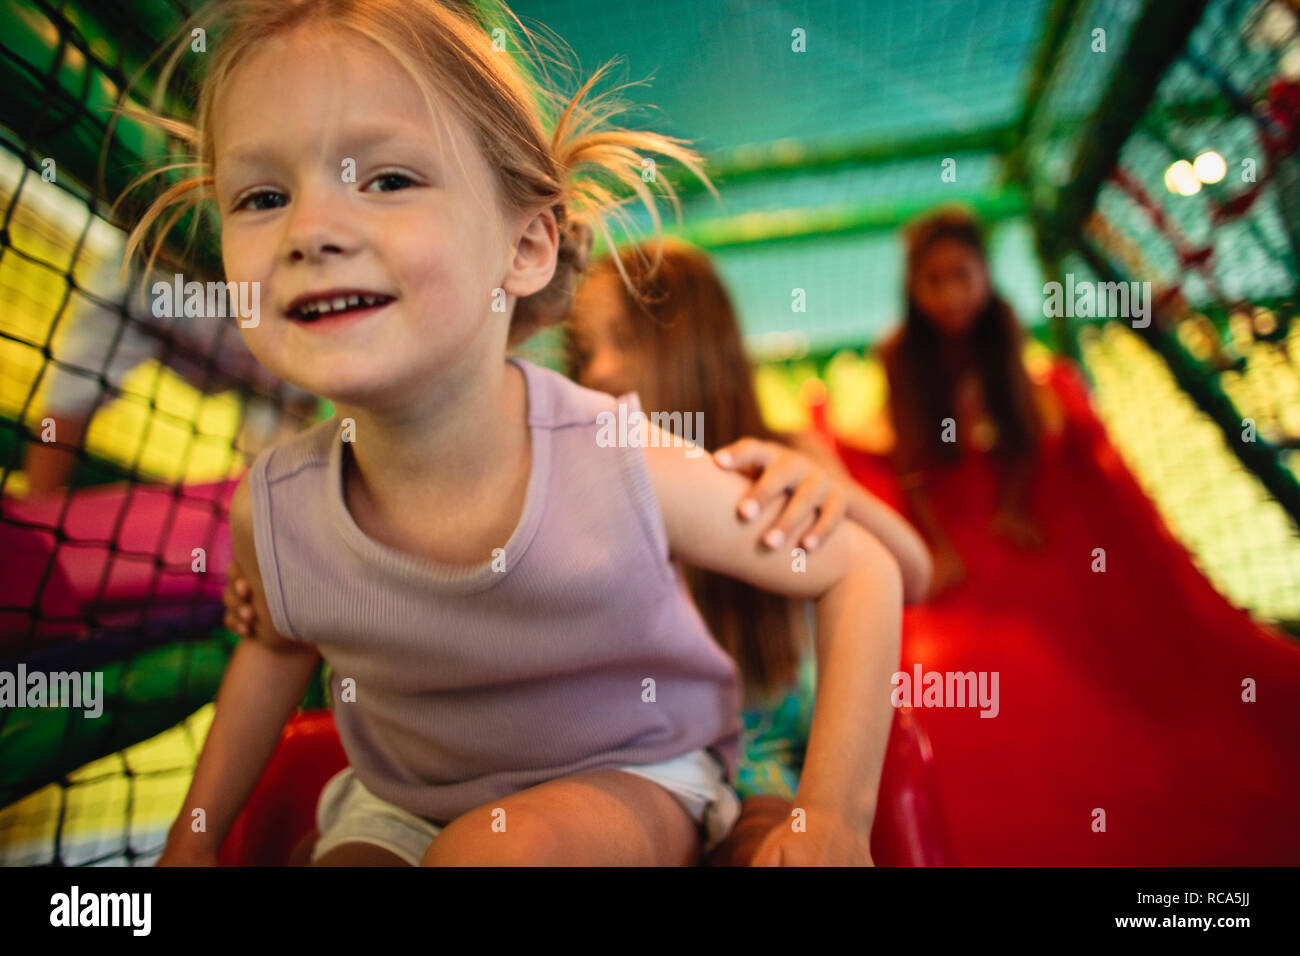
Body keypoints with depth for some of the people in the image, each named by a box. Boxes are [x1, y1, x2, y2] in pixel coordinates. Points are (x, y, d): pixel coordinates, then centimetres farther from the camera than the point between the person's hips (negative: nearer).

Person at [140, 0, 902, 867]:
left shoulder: (630, 470, -31)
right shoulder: (272, 512, -21)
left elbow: (860, 573, -16)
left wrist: (837, 814, -19)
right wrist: (195, 833, 12)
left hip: (635, 775, -2)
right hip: (398, 804, 3)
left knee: (499, 847, -30)